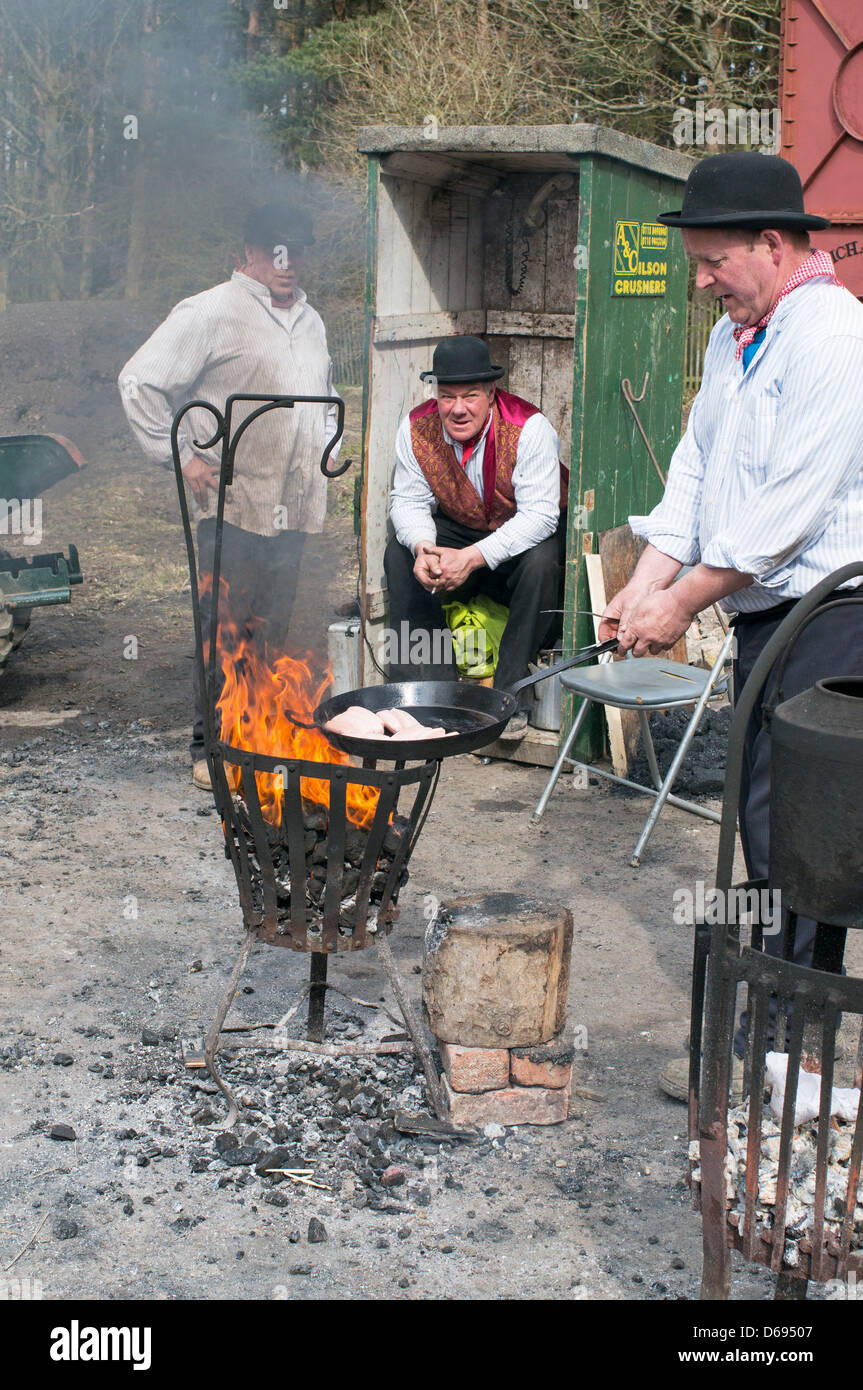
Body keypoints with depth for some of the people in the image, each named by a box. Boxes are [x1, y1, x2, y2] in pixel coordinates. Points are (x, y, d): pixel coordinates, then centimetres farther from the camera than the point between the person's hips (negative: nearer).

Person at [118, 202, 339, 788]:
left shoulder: (311, 321, 18)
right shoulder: (210, 313, -5)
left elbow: (325, 401, 35)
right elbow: (139, 382, -8)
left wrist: (325, 452, 19)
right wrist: (181, 455, -10)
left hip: (293, 505, 6)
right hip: (234, 502, -6)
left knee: (274, 629, 9)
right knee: (227, 628, -5)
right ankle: (211, 748, 4)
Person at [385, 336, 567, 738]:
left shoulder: (529, 427, -26)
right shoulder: (417, 427, -13)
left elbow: (539, 515, -30)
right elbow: (408, 501, -7)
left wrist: (473, 557, -41)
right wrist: (423, 547, -31)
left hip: (527, 536, -4)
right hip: (458, 530, 4)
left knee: (541, 563, -36)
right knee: (399, 555, -19)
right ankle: (432, 684, -14)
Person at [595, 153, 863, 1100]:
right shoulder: (733, 337, 15)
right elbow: (695, 467, 15)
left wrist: (684, 601, -15)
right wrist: (646, 584, 4)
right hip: (763, 611, 9)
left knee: (785, 828, -8)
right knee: (768, 817, 13)